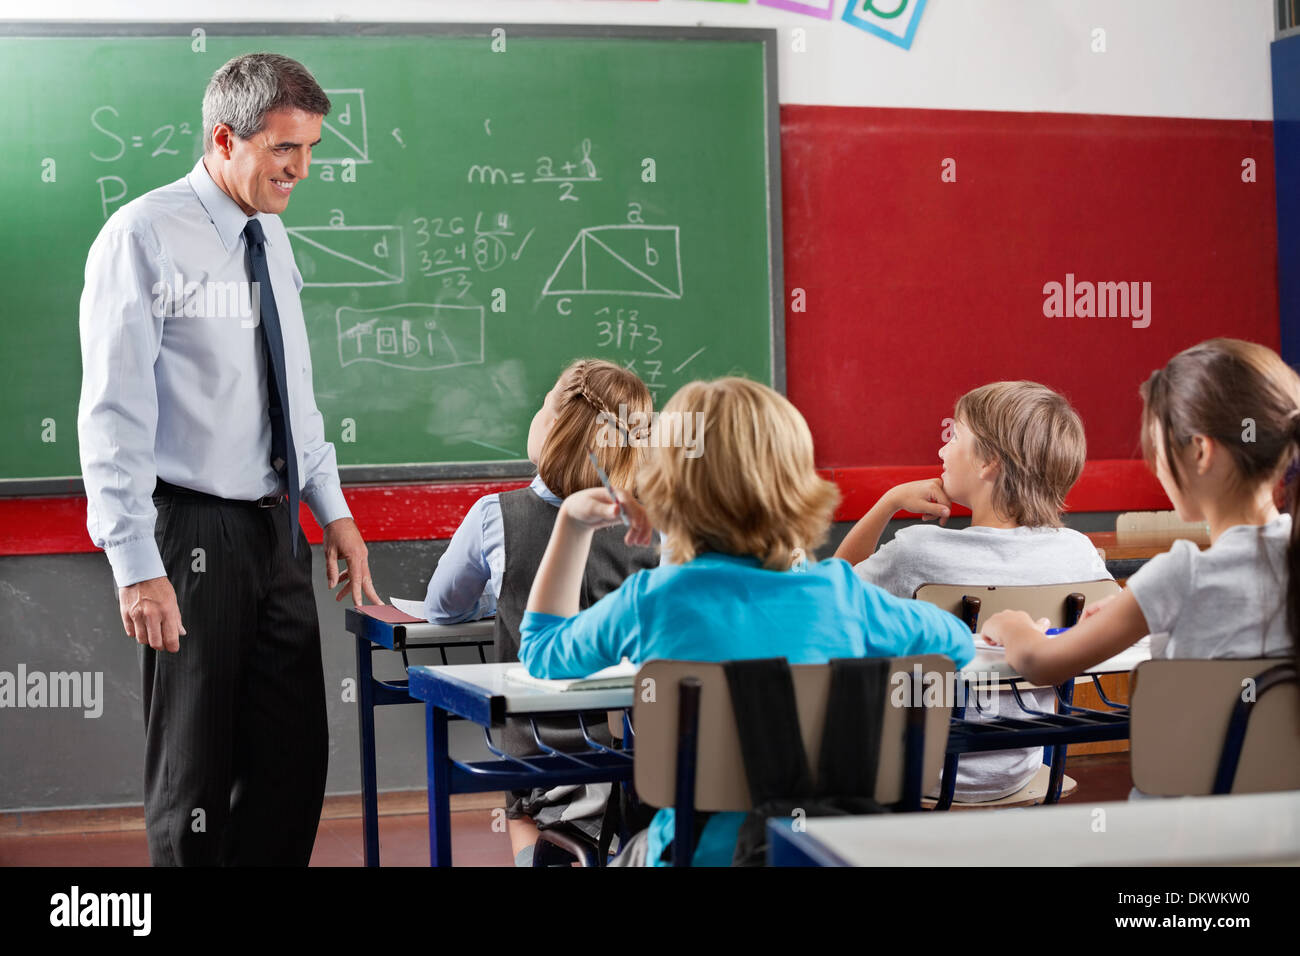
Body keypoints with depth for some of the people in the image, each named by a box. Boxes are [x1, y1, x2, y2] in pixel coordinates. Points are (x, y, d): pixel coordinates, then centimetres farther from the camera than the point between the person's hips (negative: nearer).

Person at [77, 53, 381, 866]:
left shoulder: (269, 238, 11)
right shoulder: (144, 238, -13)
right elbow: (114, 413, -16)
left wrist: (333, 508, 14)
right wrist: (137, 566, -20)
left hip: (277, 527, 7)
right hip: (193, 532, -7)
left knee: (295, 758, 11)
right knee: (195, 771, 5)